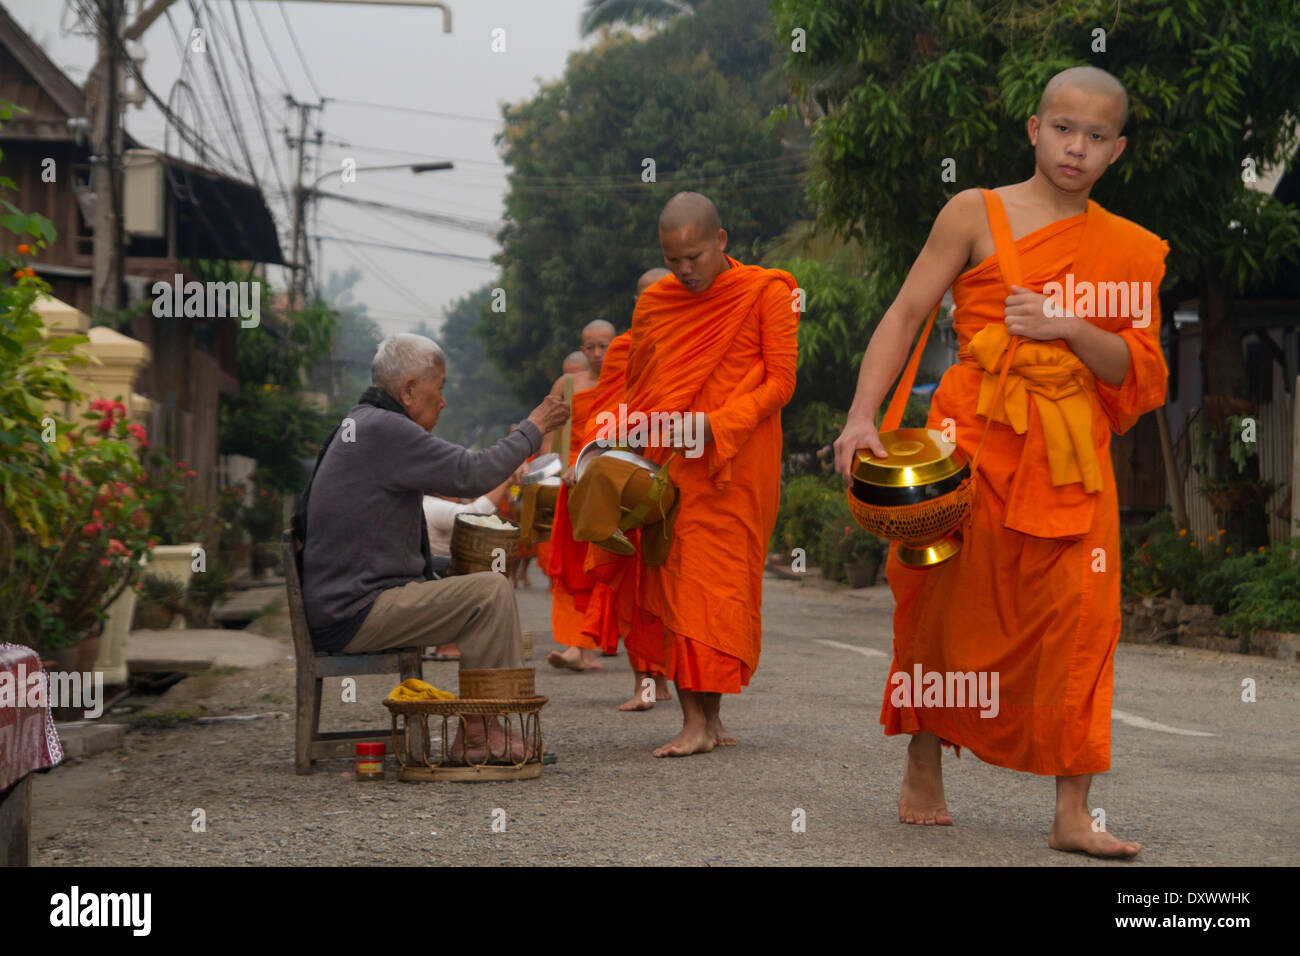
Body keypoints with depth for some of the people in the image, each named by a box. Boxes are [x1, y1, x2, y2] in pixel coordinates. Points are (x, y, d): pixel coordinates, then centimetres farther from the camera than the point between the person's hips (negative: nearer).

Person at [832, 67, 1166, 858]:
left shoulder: (1129, 248, 11)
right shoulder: (978, 213, 2)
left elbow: (1137, 373, 7)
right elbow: (906, 316, -3)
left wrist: (1071, 329, -11)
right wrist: (864, 415, -14)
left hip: (1072, 451, 3)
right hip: (976, 433, -2)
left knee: (1078, 616, -3)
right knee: (949, 604, 3)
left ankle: (1073, 813, 1)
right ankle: (923, 777, 20)